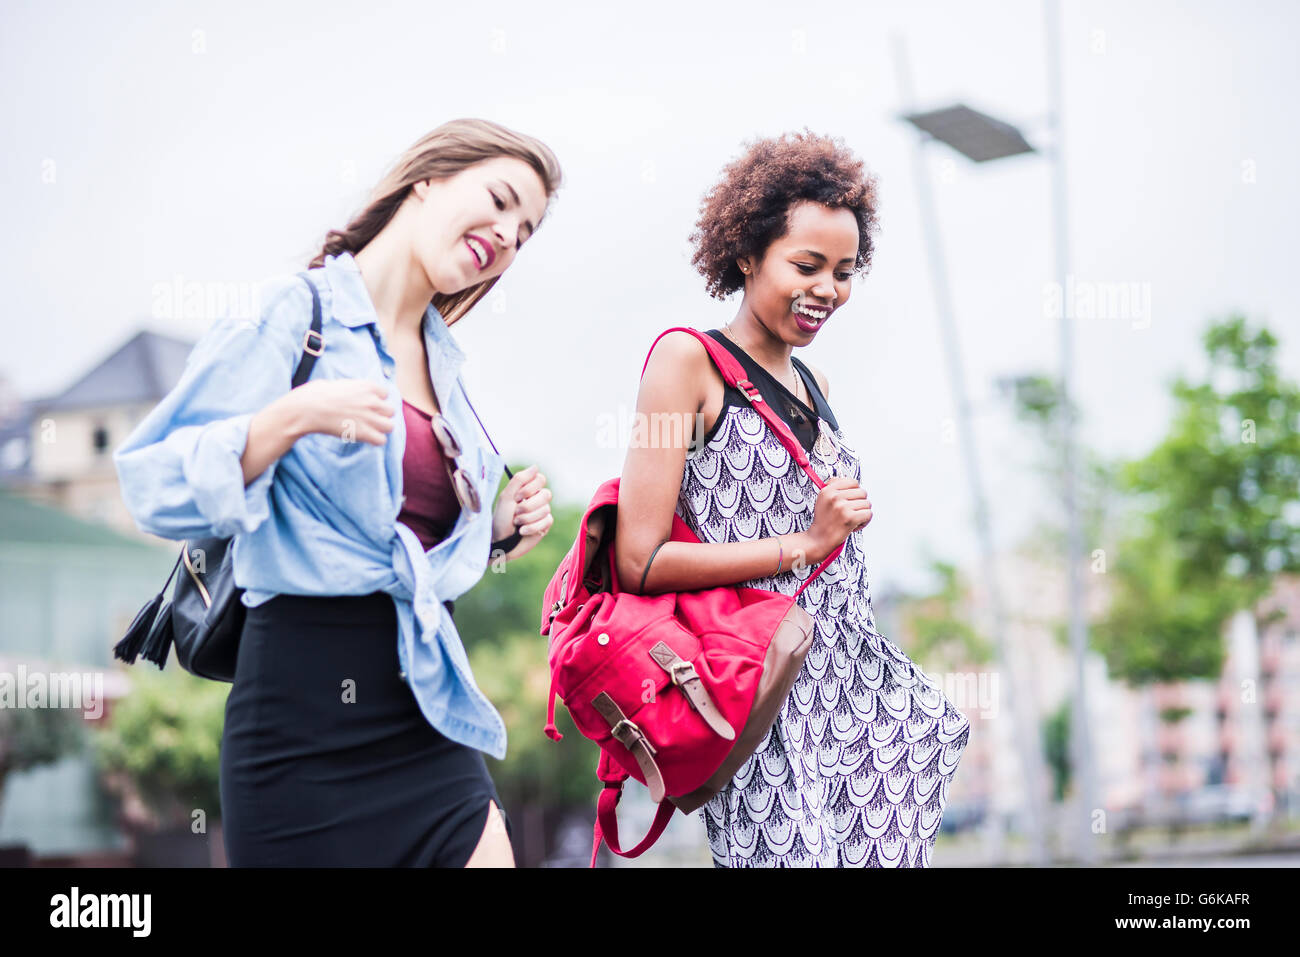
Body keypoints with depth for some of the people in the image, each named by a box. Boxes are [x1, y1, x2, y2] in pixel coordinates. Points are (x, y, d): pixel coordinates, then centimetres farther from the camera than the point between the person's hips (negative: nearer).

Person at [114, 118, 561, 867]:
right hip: (310, 705, -7)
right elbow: (158, 492, -12)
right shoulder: (298, 314, -5)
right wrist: (297, 416, -24)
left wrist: (499, 533, 8)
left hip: (429, 702, 7)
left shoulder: (442, 362, 16)